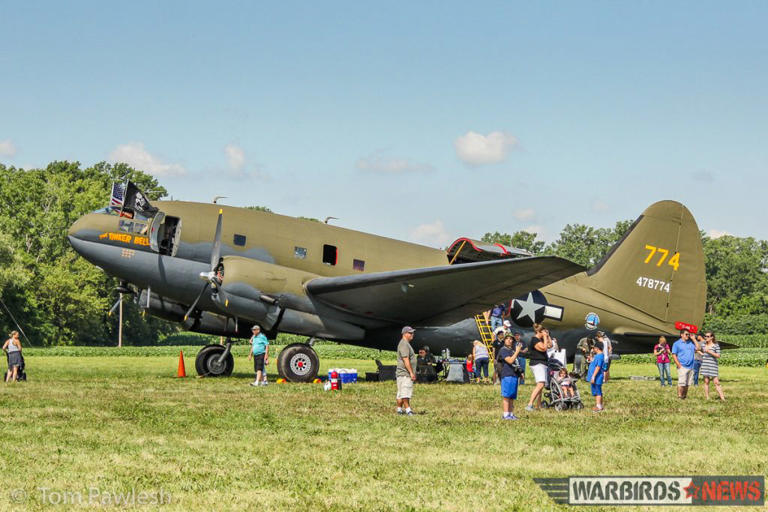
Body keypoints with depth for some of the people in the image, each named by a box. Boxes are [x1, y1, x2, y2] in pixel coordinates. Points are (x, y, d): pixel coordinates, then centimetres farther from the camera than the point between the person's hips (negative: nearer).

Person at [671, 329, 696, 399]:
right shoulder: (677, 343, 3)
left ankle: (685, 396, 14)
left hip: (690, 367, 5)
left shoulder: (691, 343, 17)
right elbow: (674, 355, -2)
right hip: (682, 367, -5)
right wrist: (679, 365, -12)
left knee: (687, 384, 7)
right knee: (681, 383, -13)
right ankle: (679, 397, -10)